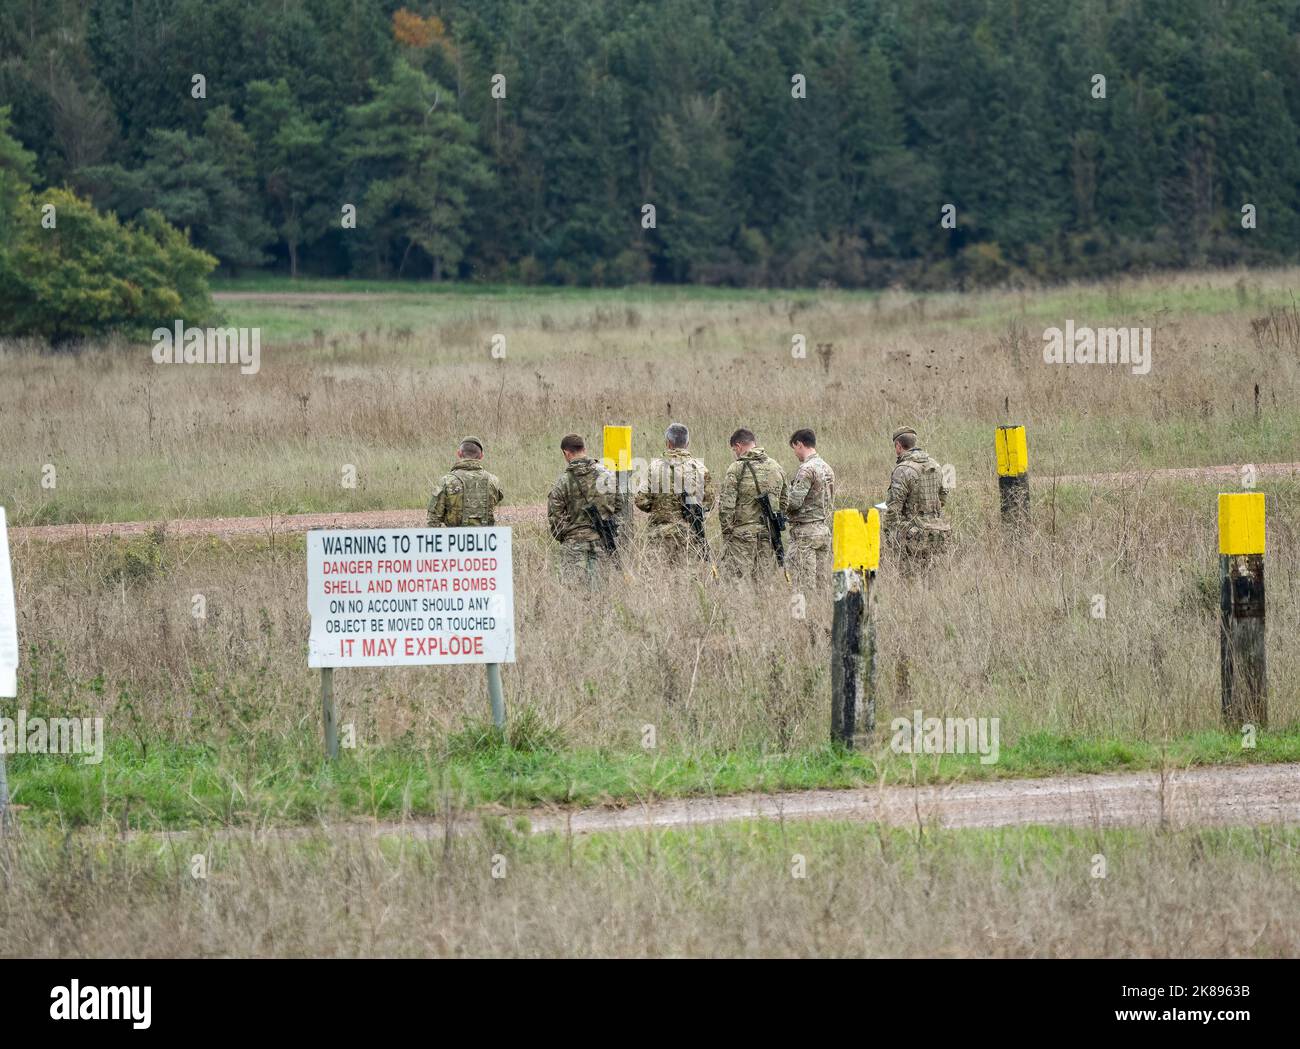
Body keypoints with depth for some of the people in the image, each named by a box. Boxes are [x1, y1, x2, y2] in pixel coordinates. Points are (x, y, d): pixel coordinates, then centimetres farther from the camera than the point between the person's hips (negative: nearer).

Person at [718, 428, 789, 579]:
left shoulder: (736, 469, -9)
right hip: (769, 535, 5)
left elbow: (726, 505, -11)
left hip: (742, 533, -5)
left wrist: (726, 531, -1)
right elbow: (785, 500, 16)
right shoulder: (776, 467, 8)